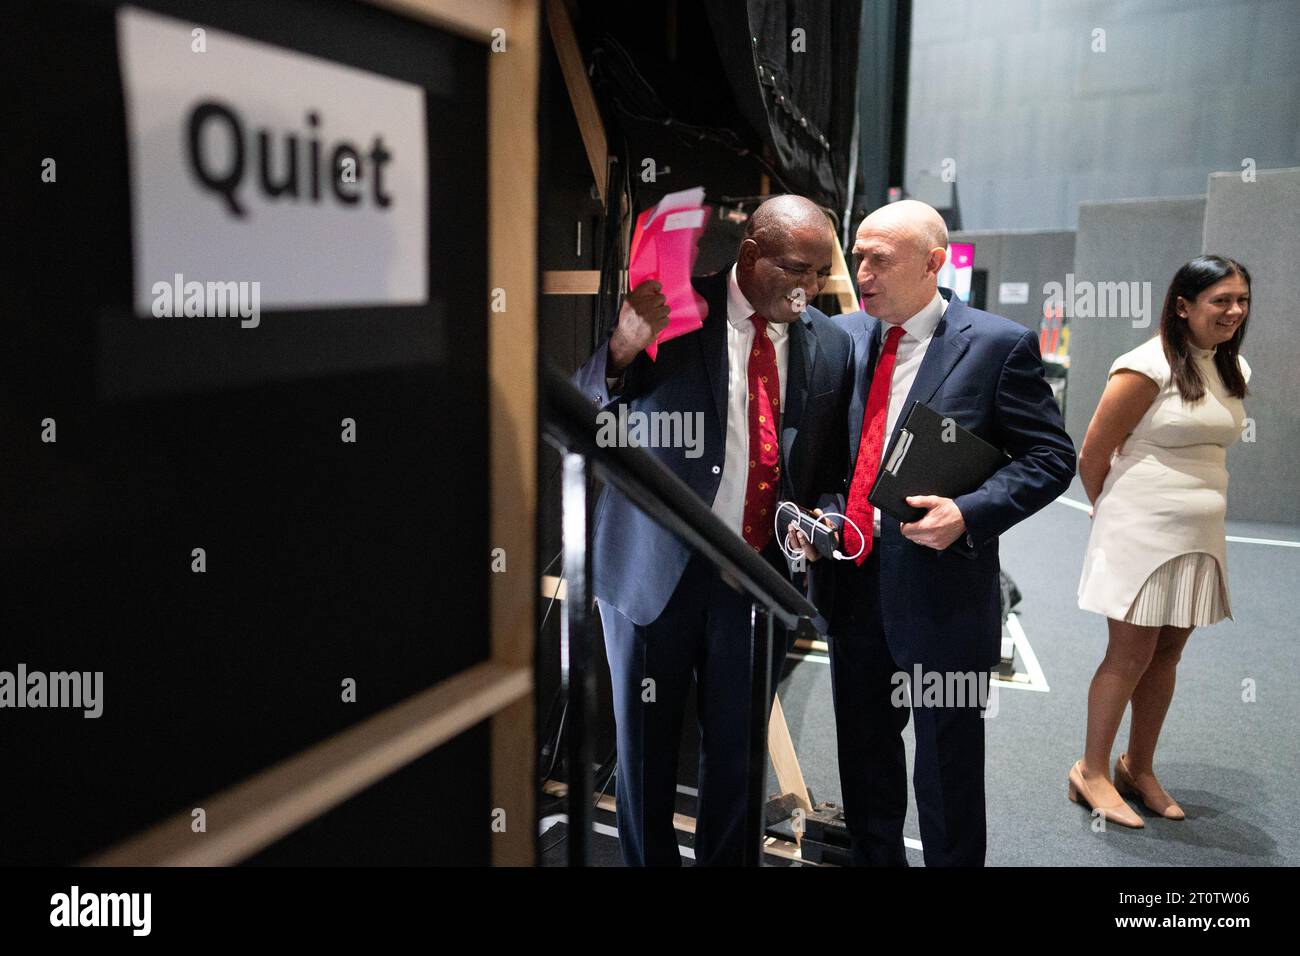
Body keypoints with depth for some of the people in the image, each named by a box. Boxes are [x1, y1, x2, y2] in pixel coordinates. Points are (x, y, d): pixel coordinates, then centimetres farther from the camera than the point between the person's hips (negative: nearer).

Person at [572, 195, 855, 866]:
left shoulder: (830, 344, 3)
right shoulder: (676, 306, -9)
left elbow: (829, 465, 13)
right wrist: (623, 349, -29)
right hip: (654, 568, -2)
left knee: (738, 747, 17)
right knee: (645, 742, 12)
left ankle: (723, 858, 40)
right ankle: (647, 861, 35)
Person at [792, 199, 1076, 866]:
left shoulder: (999, 344, -9)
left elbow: (1051, 456, -7)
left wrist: (969, 514, -21)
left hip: (941, 592, -5)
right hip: (850, 580, 5)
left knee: (947, 766, 12)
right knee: (863, 754, 21)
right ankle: (873, 860, 42)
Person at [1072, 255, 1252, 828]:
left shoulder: (1233, 370, 9)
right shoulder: (1149, 367, -15)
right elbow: (1092, 454, -11)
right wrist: (1112, 512, 5)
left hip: (1199, 536, 7)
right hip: (1141, 532, -7)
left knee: (1167, 653, 13)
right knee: (1130, 655, 0)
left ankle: (1138, 767, 28)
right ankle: (1091, 773, 14)